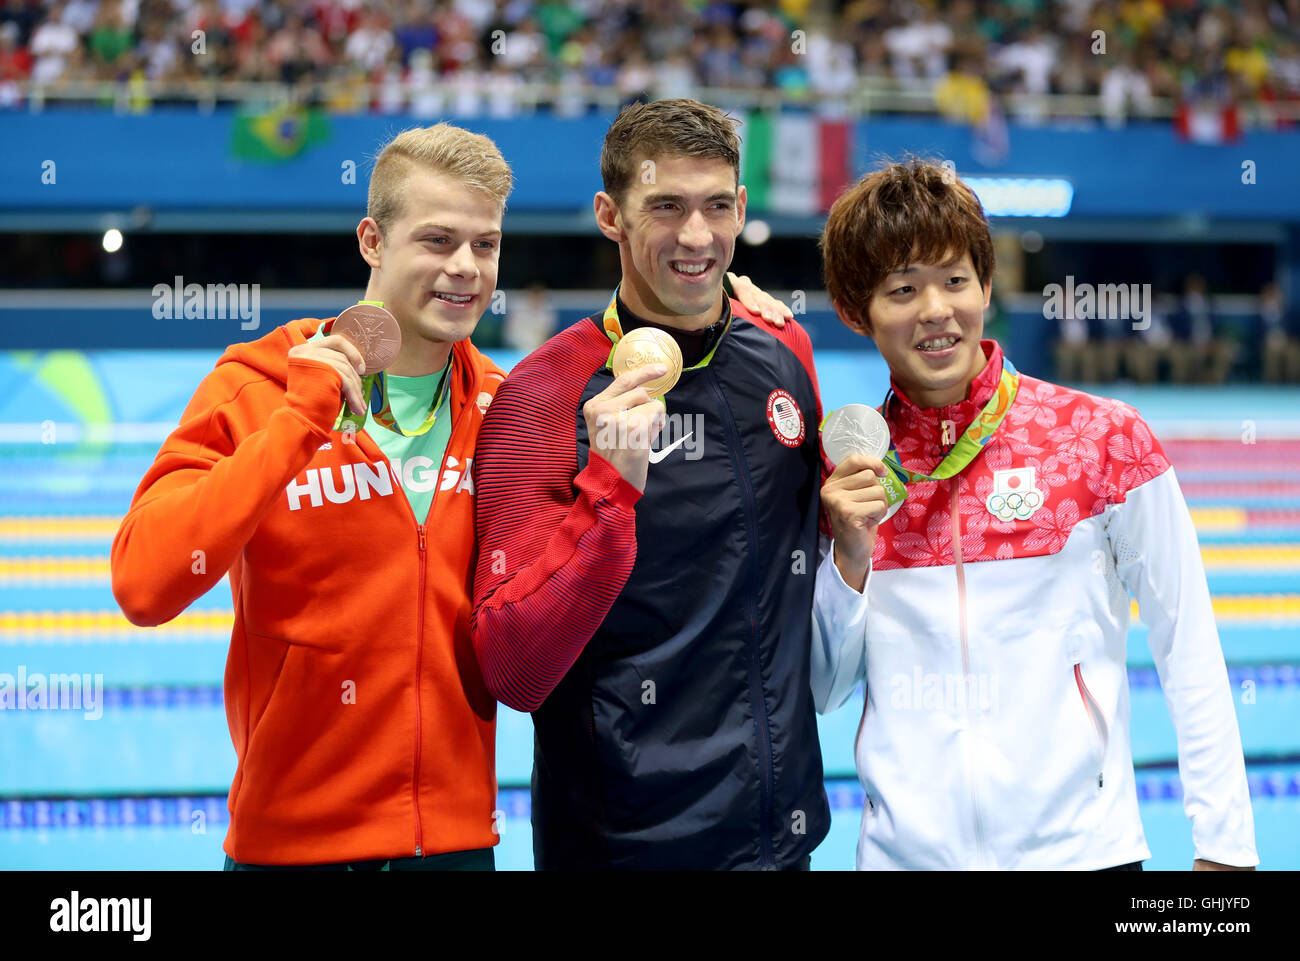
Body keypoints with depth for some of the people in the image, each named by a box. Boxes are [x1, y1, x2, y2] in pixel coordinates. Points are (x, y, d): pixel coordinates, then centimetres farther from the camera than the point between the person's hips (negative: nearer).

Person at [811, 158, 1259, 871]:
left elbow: (1190, 652, -2)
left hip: (1080, 842, -2)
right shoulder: (843, 468, 2)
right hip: (904, 847, 2)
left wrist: (1225, 846, -4)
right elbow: (825, 690, 7)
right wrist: (851, 559, -9)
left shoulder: (1103, 439, -5)